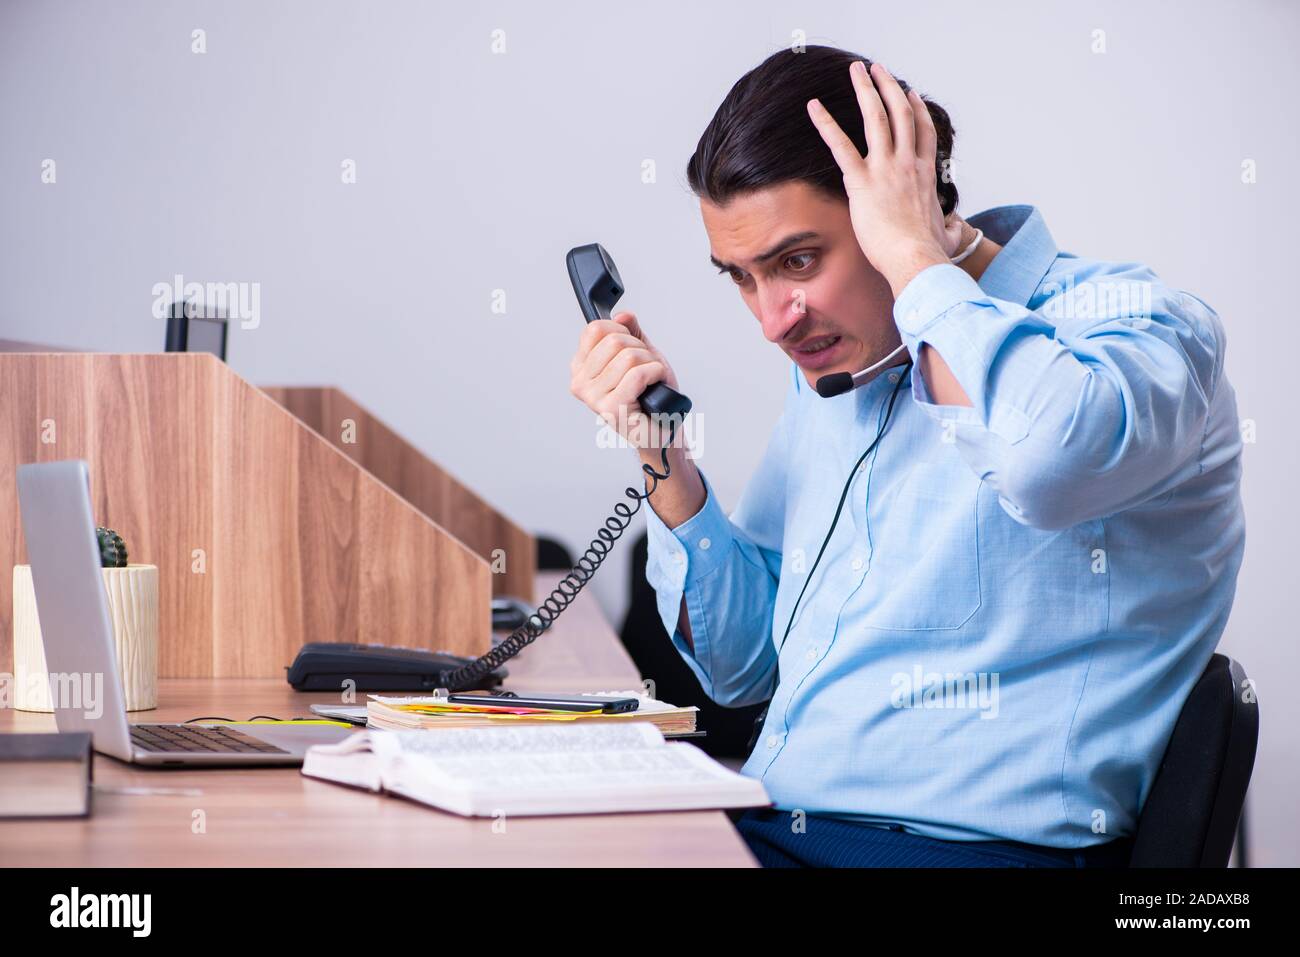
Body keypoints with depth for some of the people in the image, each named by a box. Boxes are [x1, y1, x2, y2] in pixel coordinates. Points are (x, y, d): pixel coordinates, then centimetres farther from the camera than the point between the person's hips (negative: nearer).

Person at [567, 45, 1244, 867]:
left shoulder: (1132, 317, -8)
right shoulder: (833, 366, 15)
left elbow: (1055, 459, -35)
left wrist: (917, 258, -19)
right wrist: (664, 458, 6)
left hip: (972, 846, -7)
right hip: (763, 829, 8)